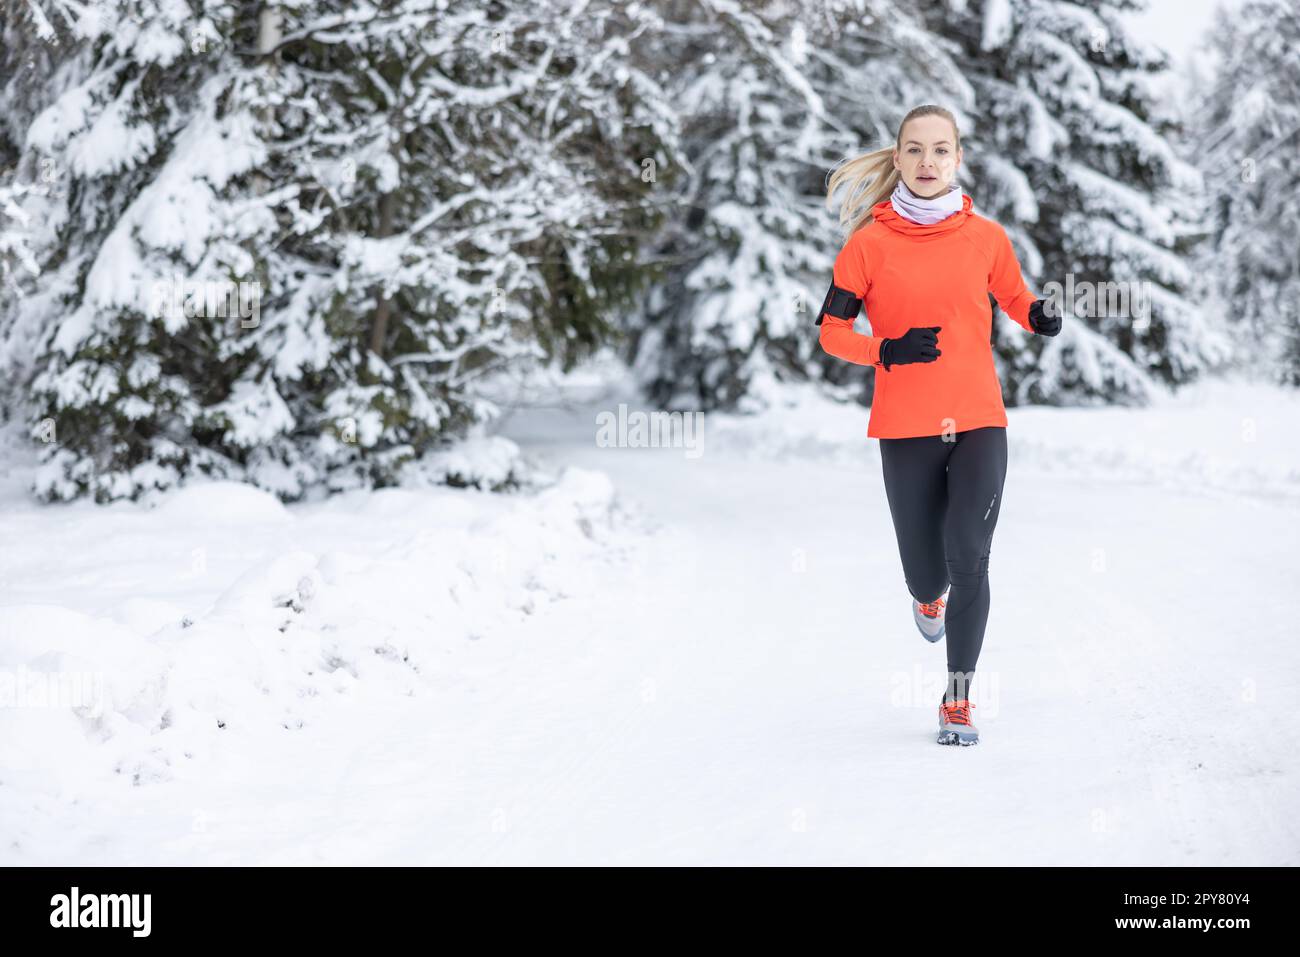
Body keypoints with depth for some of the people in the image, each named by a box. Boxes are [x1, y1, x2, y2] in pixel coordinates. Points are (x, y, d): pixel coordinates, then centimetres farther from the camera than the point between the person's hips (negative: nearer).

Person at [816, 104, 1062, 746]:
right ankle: (929, 596, 47)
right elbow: (832, 330, 2)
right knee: (926, 572, 8)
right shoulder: (870, 243, -2)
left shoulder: (987, 237, 3)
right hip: (906, 429, 0)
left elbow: (1015, 299, 18)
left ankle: (958, 699, -3)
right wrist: (886, 351, -17)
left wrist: (1040, 317, -5)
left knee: (969, 560, -14)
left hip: (980, 423, 1)